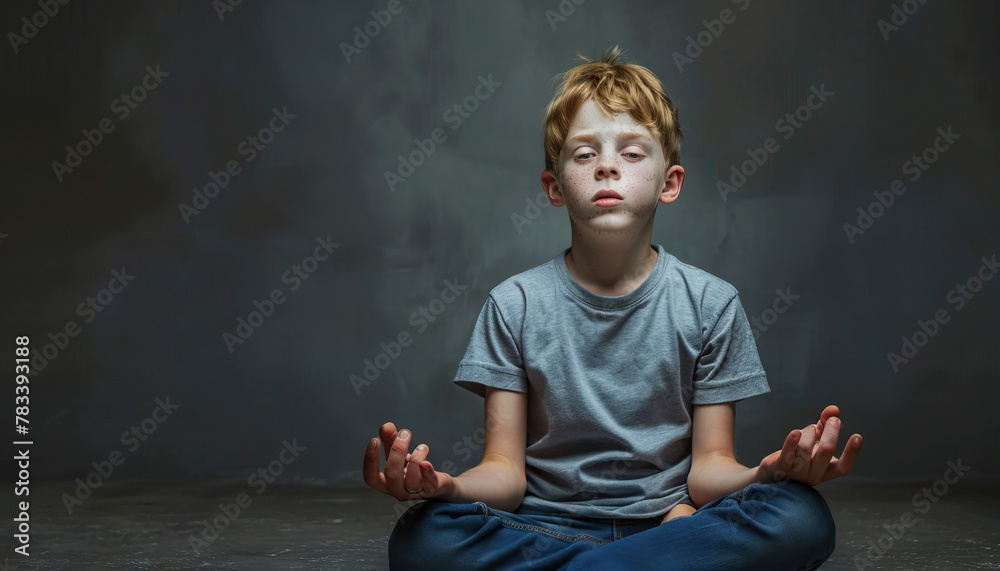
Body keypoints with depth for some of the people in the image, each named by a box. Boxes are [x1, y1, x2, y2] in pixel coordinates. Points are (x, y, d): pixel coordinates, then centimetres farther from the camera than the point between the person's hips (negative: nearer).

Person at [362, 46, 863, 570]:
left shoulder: (709, 303, 1)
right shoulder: (516, 305, 0)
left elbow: (707, 466, 0)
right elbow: (505, 470, -2)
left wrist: (765, 475, -24)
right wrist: (447, 486, -27)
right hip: (547, 523, 1)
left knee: (802, 517, -29)